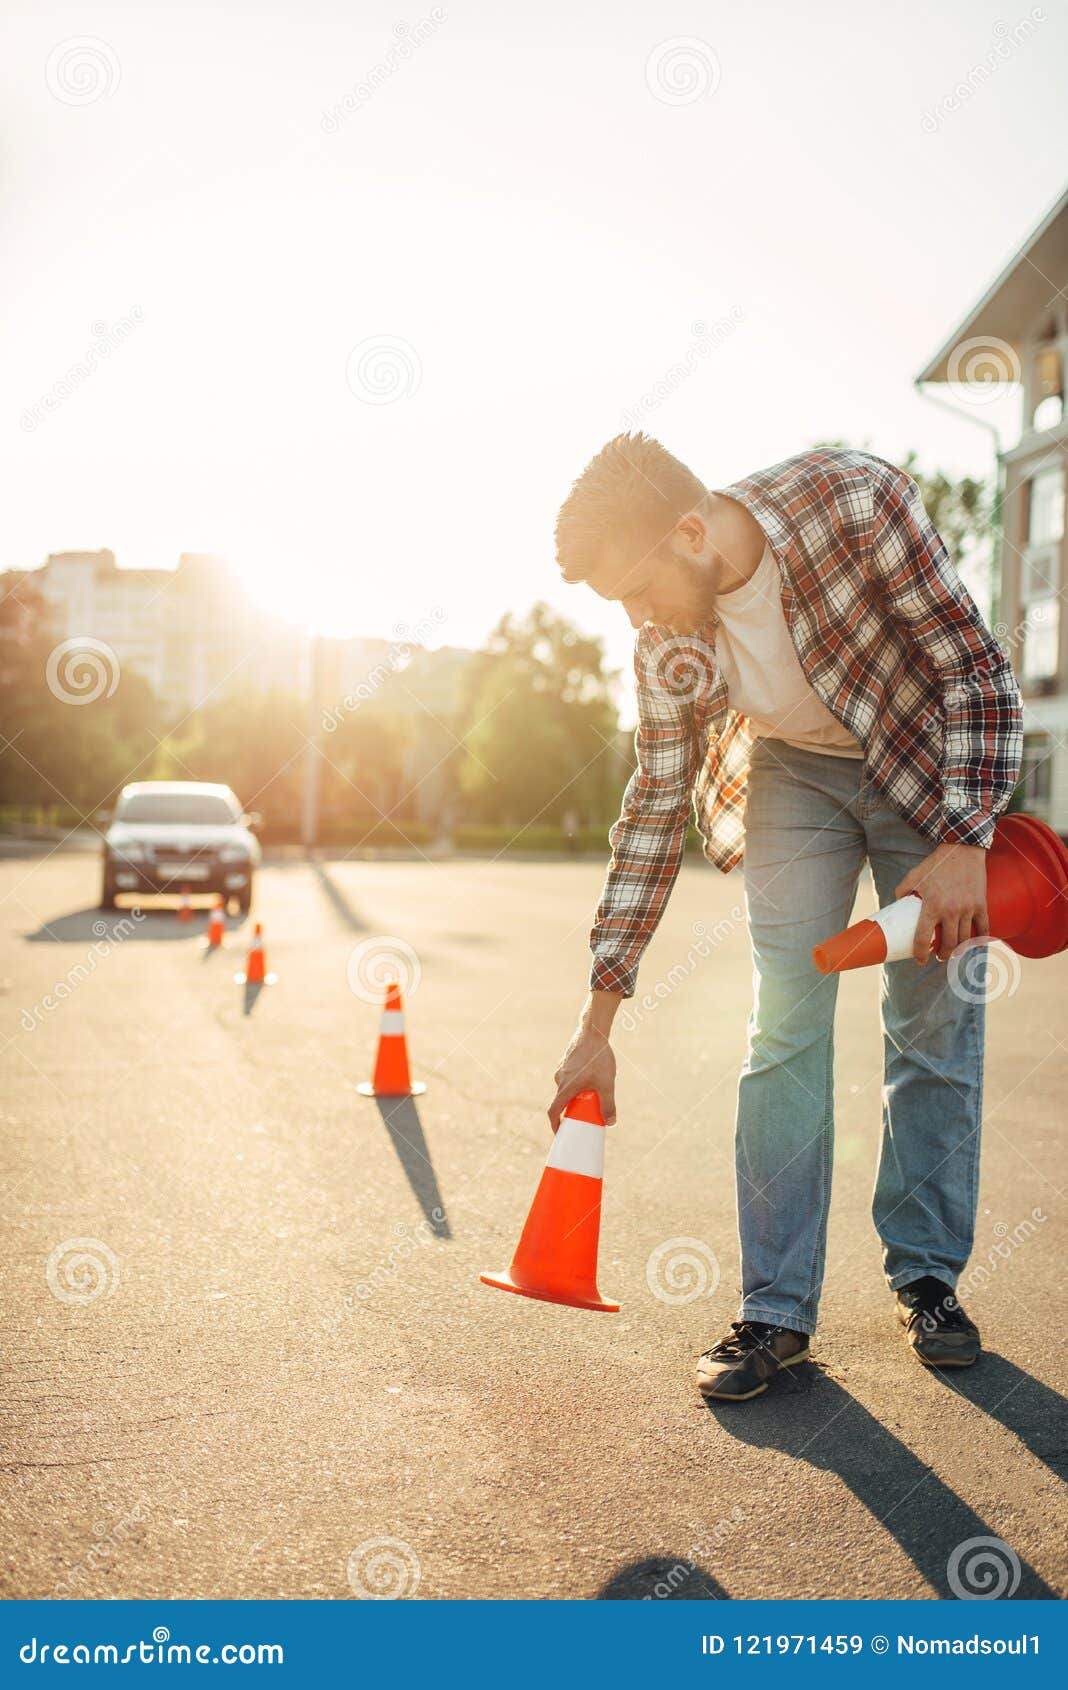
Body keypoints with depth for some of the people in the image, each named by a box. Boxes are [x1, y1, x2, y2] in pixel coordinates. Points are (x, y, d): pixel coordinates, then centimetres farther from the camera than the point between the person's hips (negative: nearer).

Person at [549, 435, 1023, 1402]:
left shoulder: (856, 504, -32)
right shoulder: (667, 640, -18)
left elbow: (981, 673, -22)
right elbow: (656, 808, -10)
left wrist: (963, 845, -30)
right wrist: (599, 1022, -10)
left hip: (935, 768, -2)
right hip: (793, 774, 2)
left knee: (936, 1024, 0)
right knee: (785, 1030, -8)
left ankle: (928, 1274, 17)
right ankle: (778, 1311, -2)